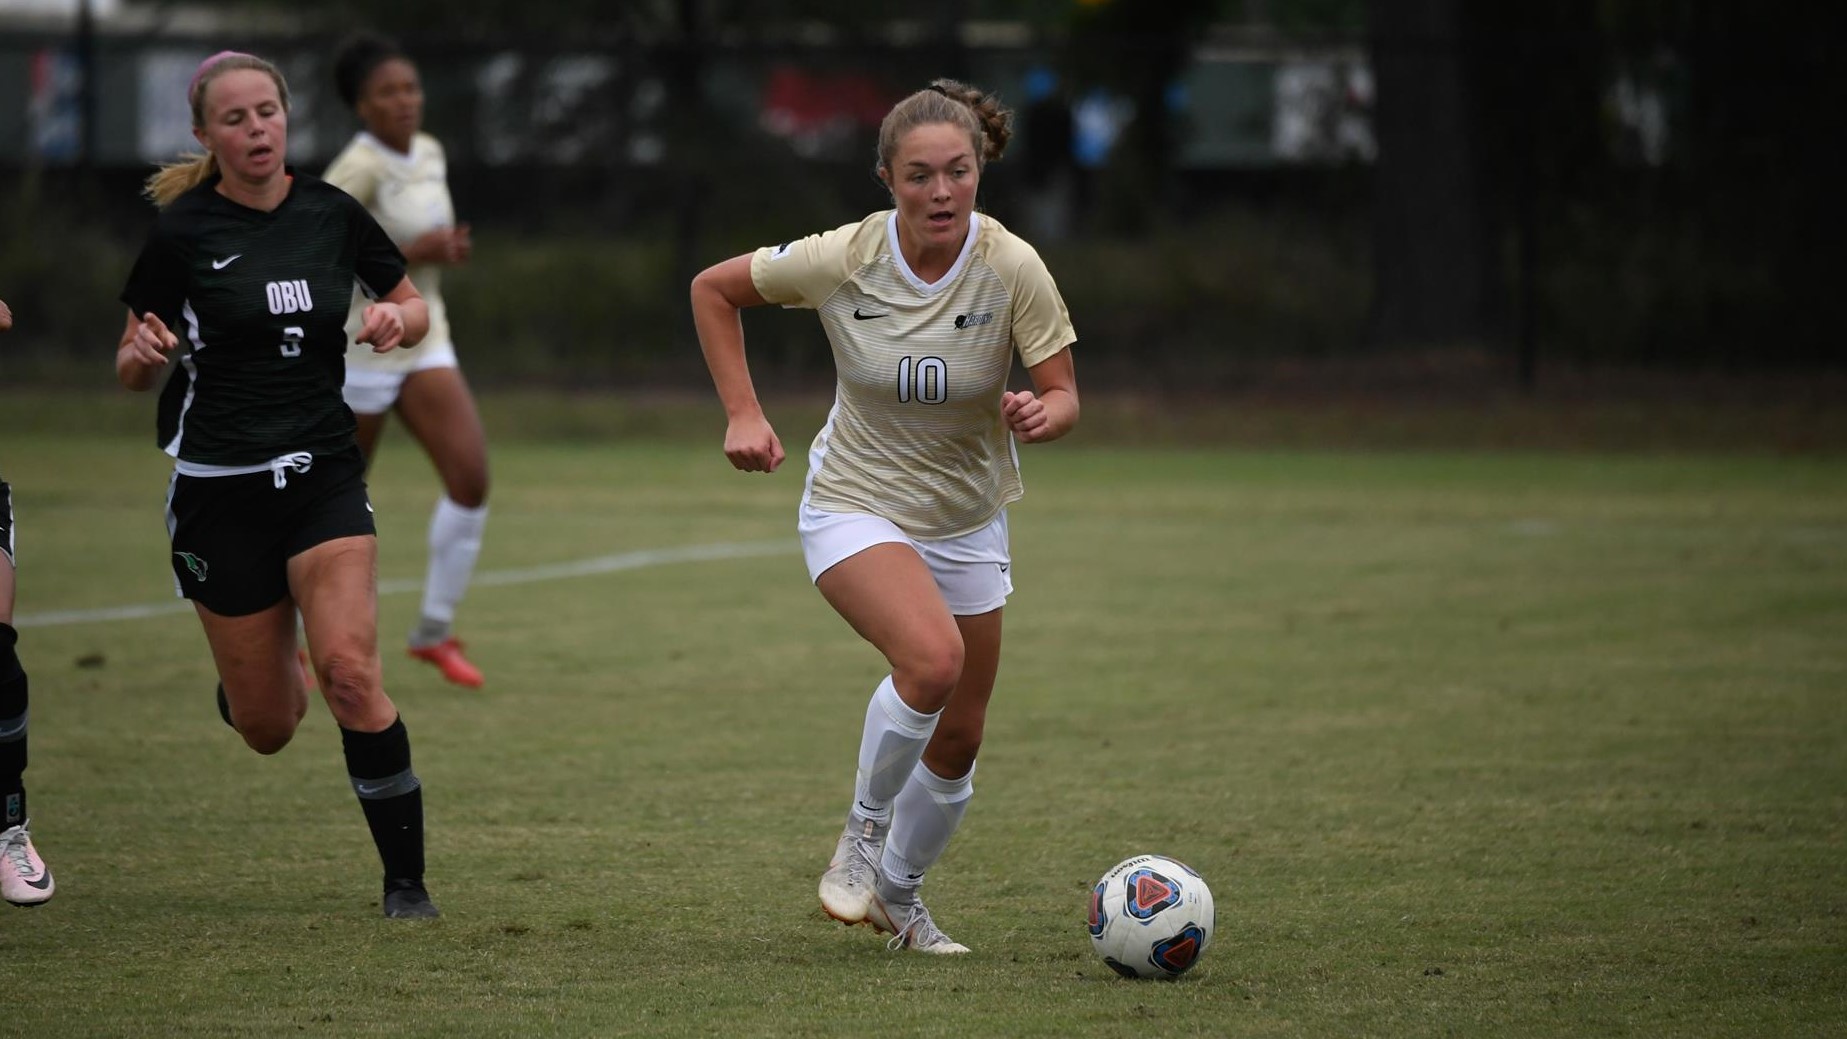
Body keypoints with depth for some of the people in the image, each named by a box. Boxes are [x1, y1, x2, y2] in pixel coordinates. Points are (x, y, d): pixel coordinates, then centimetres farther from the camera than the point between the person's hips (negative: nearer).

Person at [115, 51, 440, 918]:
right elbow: (131, 371, 1)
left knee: (349, 671, -19)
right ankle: (254, 675, 43)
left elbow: (413, 307, 15)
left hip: (323, 472, 1)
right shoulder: (182, 230, -6)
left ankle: (406, 879, -9)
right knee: (266, 727, 4)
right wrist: (145, 353, -22)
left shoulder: (332, 214, 0)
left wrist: (397, 320, -9)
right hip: (220, 483, -1)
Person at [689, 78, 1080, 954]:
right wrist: (742, 412, -8)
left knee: (959, 737, 8)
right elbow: (713, 288, -1)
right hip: (855, 508, -3)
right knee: (932, 657, -30)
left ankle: (896, 895, 34)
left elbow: (1064, 397, -13)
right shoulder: (843, 259, -17)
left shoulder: (1012, 267, -17)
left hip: (967, 520, 3)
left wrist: (1041, 414, -36)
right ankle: (862, 830, -6)